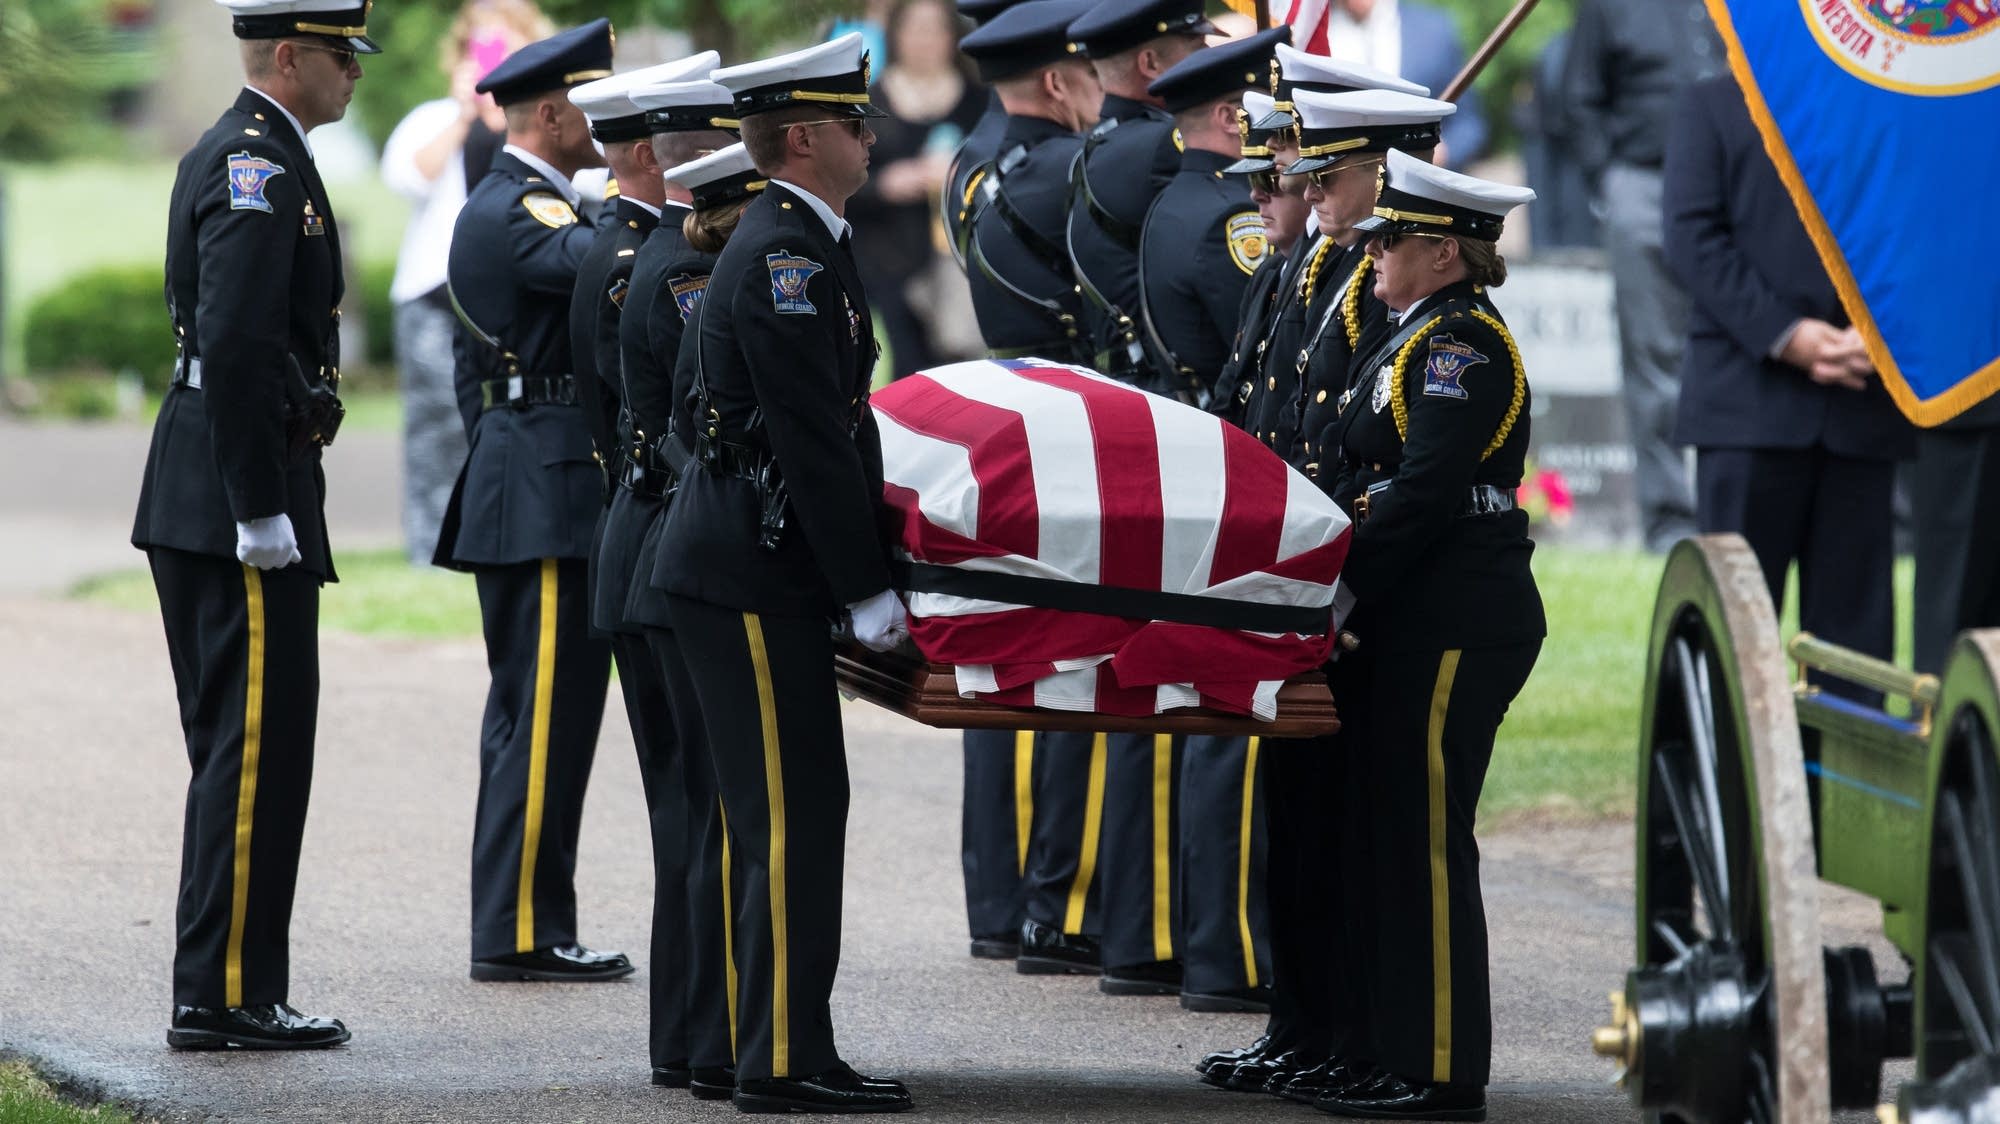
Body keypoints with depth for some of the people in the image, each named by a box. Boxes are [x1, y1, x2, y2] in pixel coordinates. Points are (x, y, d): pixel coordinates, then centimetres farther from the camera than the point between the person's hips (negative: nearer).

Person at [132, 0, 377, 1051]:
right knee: (255, 748, -7)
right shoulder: (262, 169, -15)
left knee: (235, 752, 13)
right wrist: (261, 509, -22)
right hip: (235, 500, -11)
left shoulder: (226, 157, 18)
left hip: (203, 504, 11)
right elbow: (234, 344, -23)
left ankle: (228, 992, 17)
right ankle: (222, 993, -5)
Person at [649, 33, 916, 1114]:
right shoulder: (786, 254, -16)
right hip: (752, 576, -10)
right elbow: (811, 439, -20)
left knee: (798, 812, 11)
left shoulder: (789, 243, 16)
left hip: (750, 563, 10)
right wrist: (867, 588, -17)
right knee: (789, 816, -8)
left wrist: (864, 570, 19)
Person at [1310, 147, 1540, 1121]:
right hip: (1412, 627, 10)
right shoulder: (1422, 337, 18)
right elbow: (1371, 479, 19)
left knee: (1426, 842, -7)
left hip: (1454, 629, -10)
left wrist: (1340, 586, -18)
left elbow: (1422, 497, -21)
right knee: (1392, 839, 13)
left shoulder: (1464, 347, -13)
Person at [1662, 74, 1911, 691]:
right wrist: (1785, 336, -12)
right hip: (1749, 396, -2)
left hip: (1864, 401, 2)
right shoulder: (1711, 106, 9)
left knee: (1854, 609, 2)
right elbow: (1692, 238, -1)